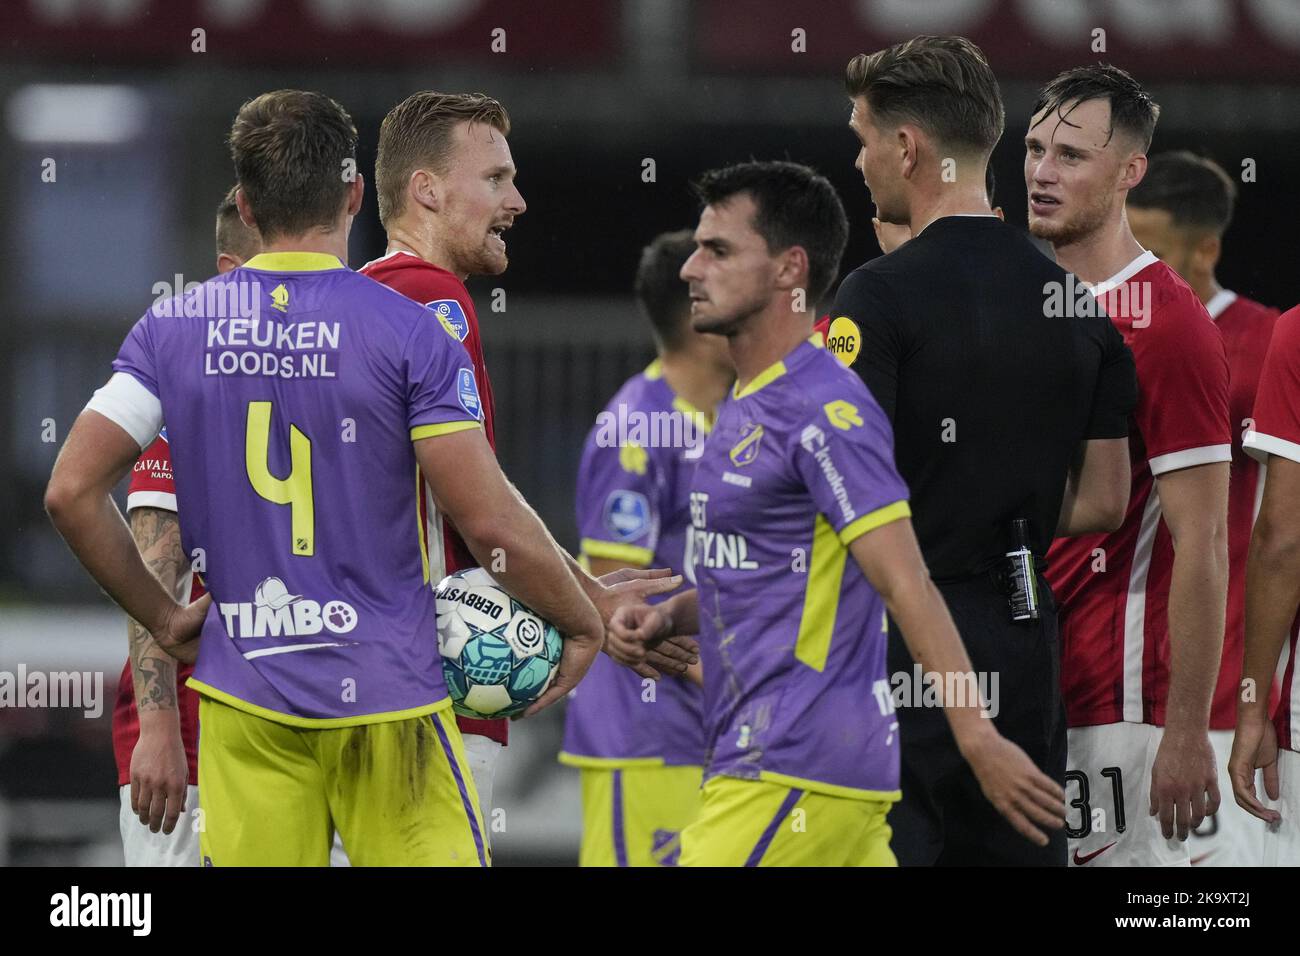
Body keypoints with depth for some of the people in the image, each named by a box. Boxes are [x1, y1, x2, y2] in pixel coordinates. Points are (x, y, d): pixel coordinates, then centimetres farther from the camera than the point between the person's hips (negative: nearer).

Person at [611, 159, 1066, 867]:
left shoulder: (826, 413, -14)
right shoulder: (743, 409, 17)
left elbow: (906, 587, -21)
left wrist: (978, 740, -27)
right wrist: (667, 617, 8)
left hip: (797, 774, -10)